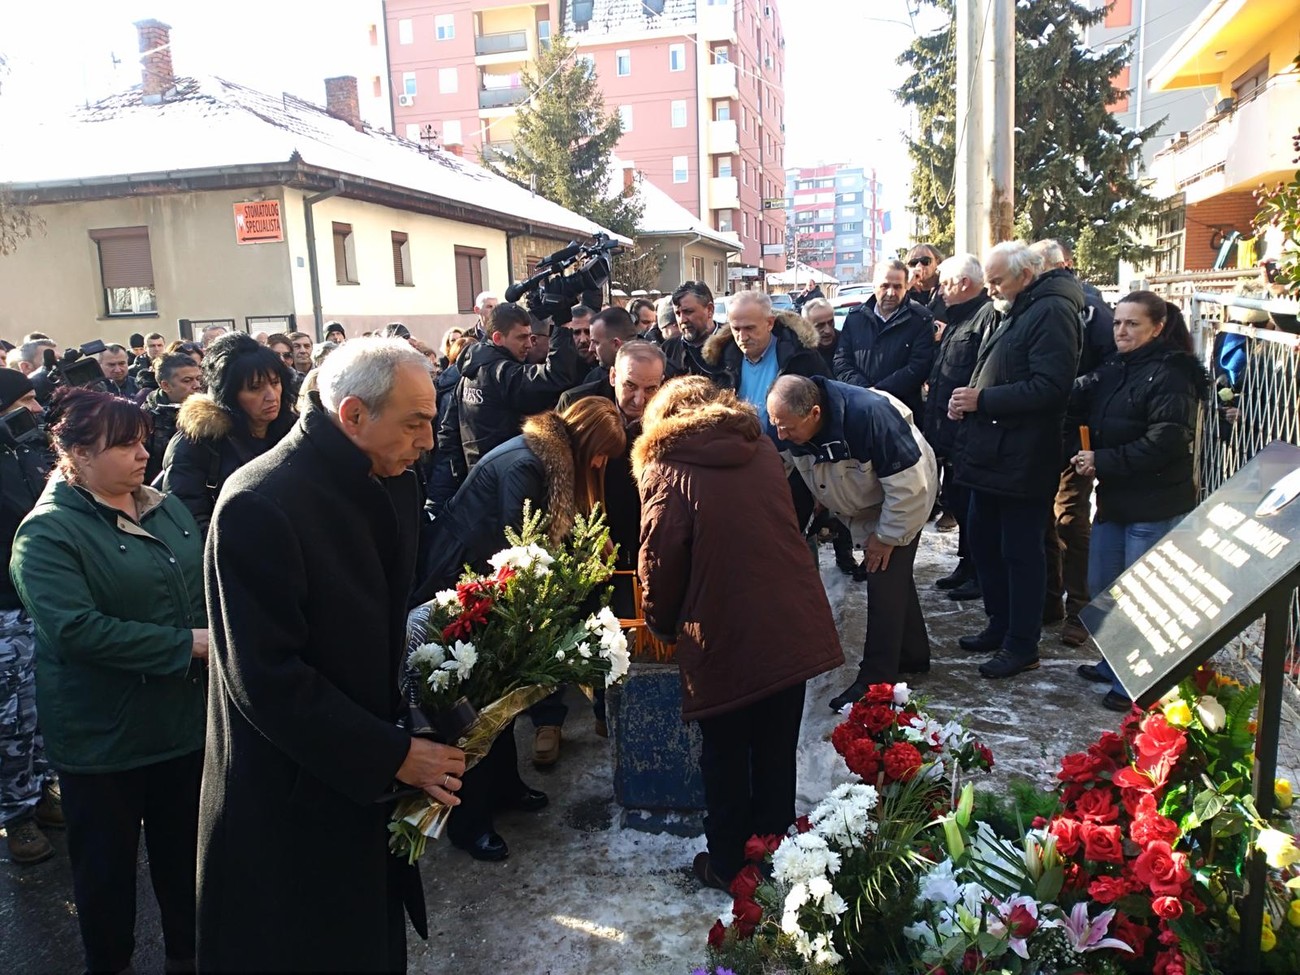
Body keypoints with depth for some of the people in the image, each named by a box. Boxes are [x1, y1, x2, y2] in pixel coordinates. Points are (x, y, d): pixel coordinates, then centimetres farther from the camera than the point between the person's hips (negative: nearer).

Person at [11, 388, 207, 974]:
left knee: (184, 849, 21)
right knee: (107, 864, 16)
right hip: (104, 733, -5)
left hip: (186, 716, 6)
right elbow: (76, 629, -26)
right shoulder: (47, 532, -15)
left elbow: (207, 585, 10)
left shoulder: (166, 508, 5)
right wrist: (186, 644, -25)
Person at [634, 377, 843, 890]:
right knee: (777, 751, 19)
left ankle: (728, 863, 30)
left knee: (725, 757, 15)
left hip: (723, 640, -4)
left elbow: (659, 560, -8)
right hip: (792, 629, 5)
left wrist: (664, 626, 11)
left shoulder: (667, 469, -8)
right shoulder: (762, 449, 7)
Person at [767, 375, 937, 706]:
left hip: (905, 500, -7)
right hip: (860, 507, 7)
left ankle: (876, 681, -1)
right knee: (892, 576, 19)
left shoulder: (869, 415, -41)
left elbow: (908, 487, -34)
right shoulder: (787, 422, -24)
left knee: (885, 580, -11)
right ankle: (913, 656, 37)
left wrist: (887, 536, -23)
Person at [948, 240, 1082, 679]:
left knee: (1020, 552, 0)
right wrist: (967, 398, 4)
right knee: (984, 540, 16)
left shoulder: (1051, 312, -14)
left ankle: (1022, 645, 13)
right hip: (991, 455, 10)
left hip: (1022, 459, -10)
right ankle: (1000, 626, 31)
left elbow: (1049, 387, -24)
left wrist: (983, 399, -20)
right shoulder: (1013, 312, 17)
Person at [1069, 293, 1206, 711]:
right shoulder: (1114, 370, 11)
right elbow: (1077, 403, 13)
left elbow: (1164, 442, -21)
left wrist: (1101, 460, -18)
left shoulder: (1170, 375, -14)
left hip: (1153, 507, -9)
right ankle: (1114, 664, 34)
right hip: (1114, 499, 9)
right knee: (1101, 586, 17)